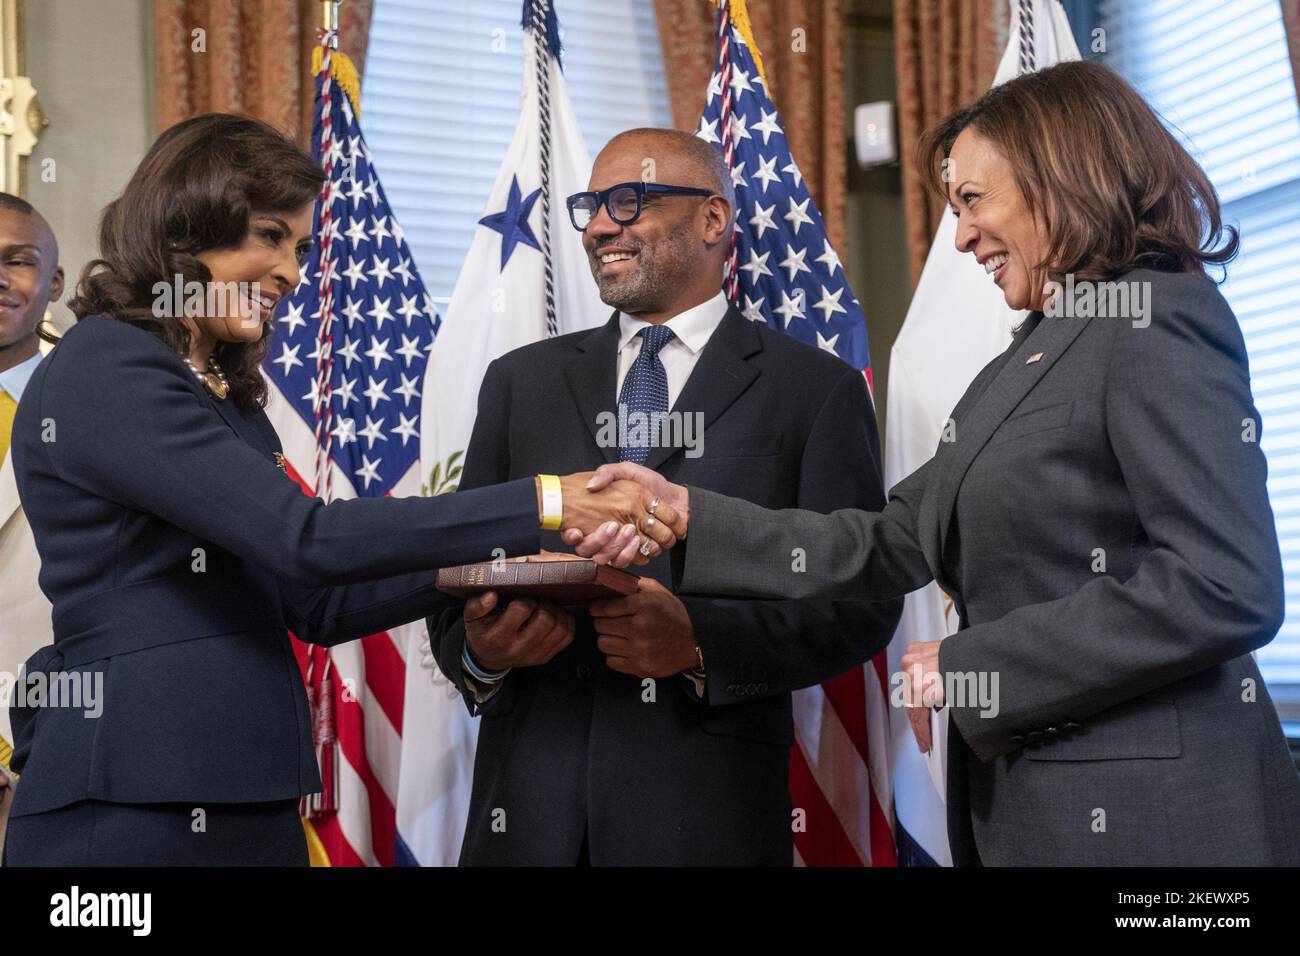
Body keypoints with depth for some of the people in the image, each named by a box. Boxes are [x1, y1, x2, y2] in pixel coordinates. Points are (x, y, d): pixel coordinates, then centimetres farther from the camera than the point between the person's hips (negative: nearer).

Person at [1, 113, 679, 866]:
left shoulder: (227, 397, 17)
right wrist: (546, 503, -19)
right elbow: (307, 538, -21)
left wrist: (473, 565, -2)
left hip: (249, 804, 9)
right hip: (131, 810, -9)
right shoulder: (102, 373, -12)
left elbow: (313, 602, 12)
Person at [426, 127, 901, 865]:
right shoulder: (522, 382, 11)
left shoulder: (816, 390, 1)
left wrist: (702, 643, -18)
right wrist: (477, 650, -11)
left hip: (709, 806, -3)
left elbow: (861, 602, -4)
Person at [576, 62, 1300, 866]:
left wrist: (971, 664, -15)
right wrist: (689, 516, 5)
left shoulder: (1157, 320, -10)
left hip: (1145, 818, -8)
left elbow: (1227, 589, -20)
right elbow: (892, 547, 13)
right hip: (1025, 806, 8)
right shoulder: (1029, 361, 17)